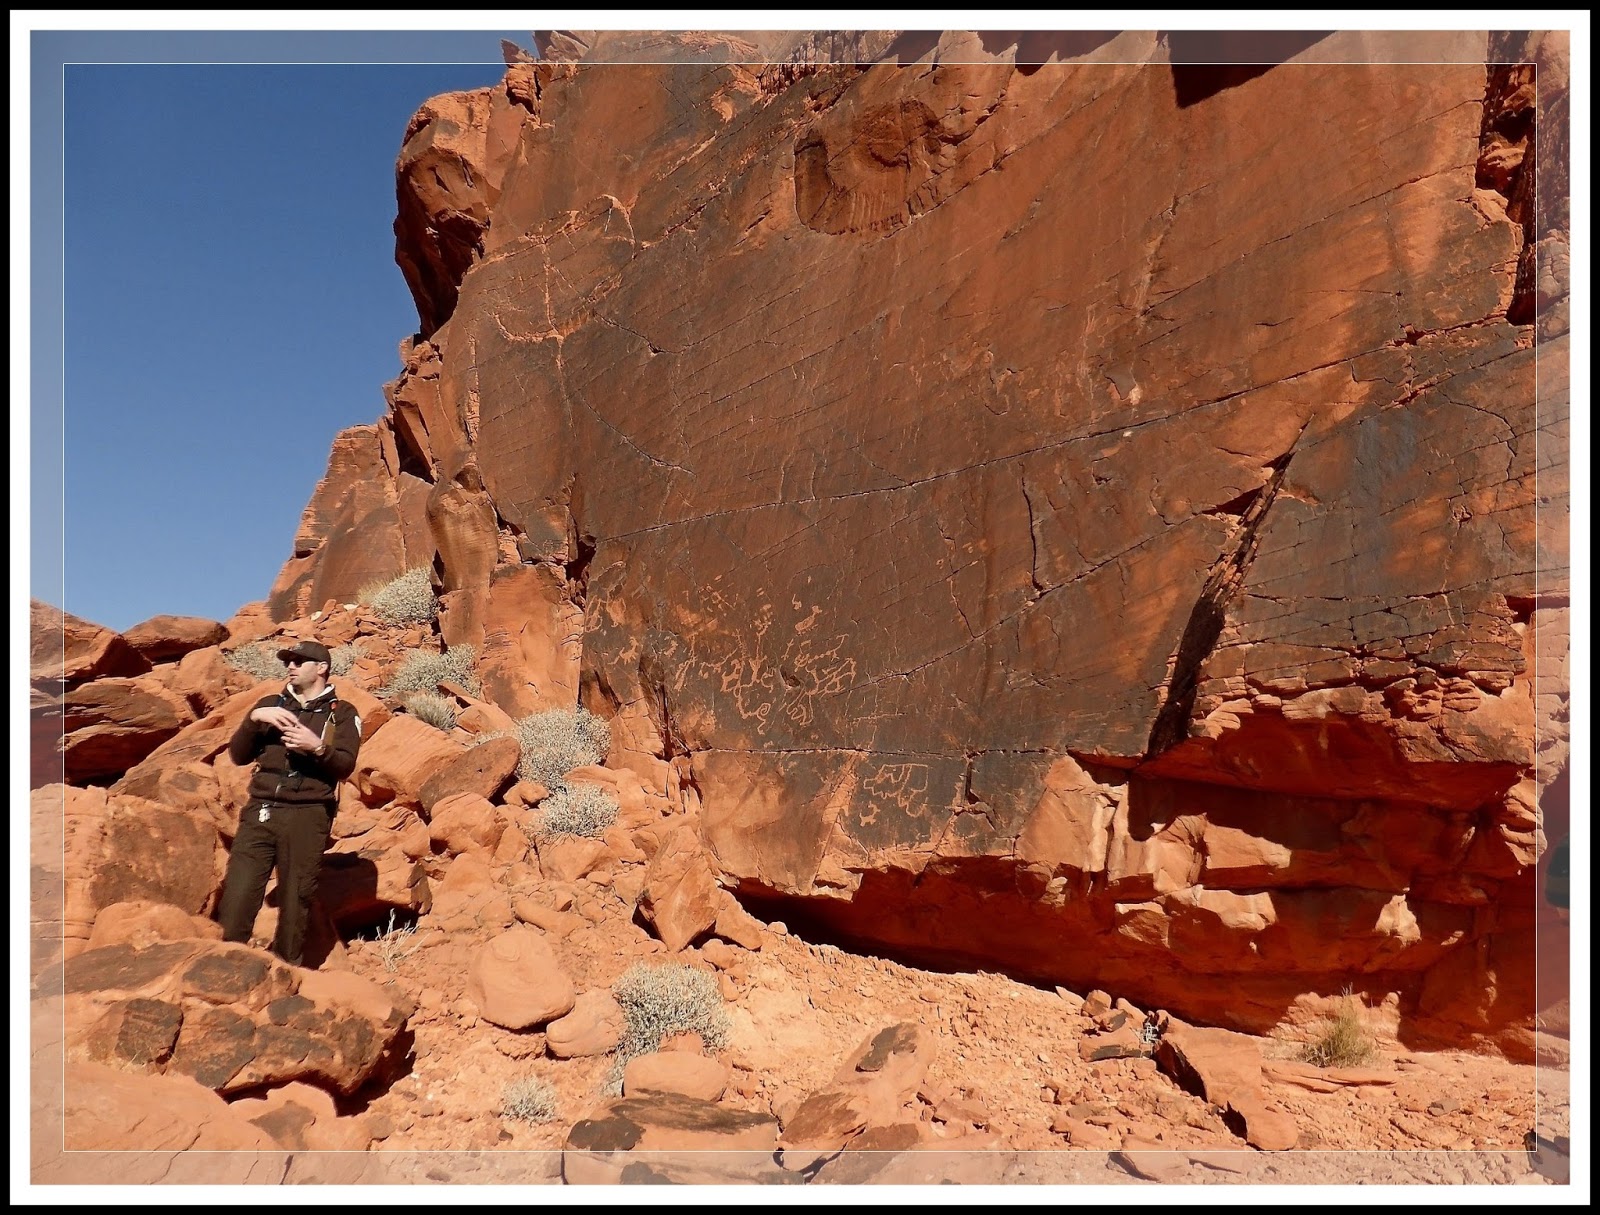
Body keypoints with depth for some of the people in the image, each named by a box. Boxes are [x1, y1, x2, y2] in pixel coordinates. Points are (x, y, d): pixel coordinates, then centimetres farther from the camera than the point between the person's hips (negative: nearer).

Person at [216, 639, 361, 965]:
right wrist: (254, 719, -5)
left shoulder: (341, 714, 9)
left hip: (308, 816, -2)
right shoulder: (270, 704, 19)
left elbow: (345, 766, -4)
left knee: (296, 900, 1)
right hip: (260, 811, 3)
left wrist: (317, 747, -21)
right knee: (237, 896, -7)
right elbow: (238, 755, 10)